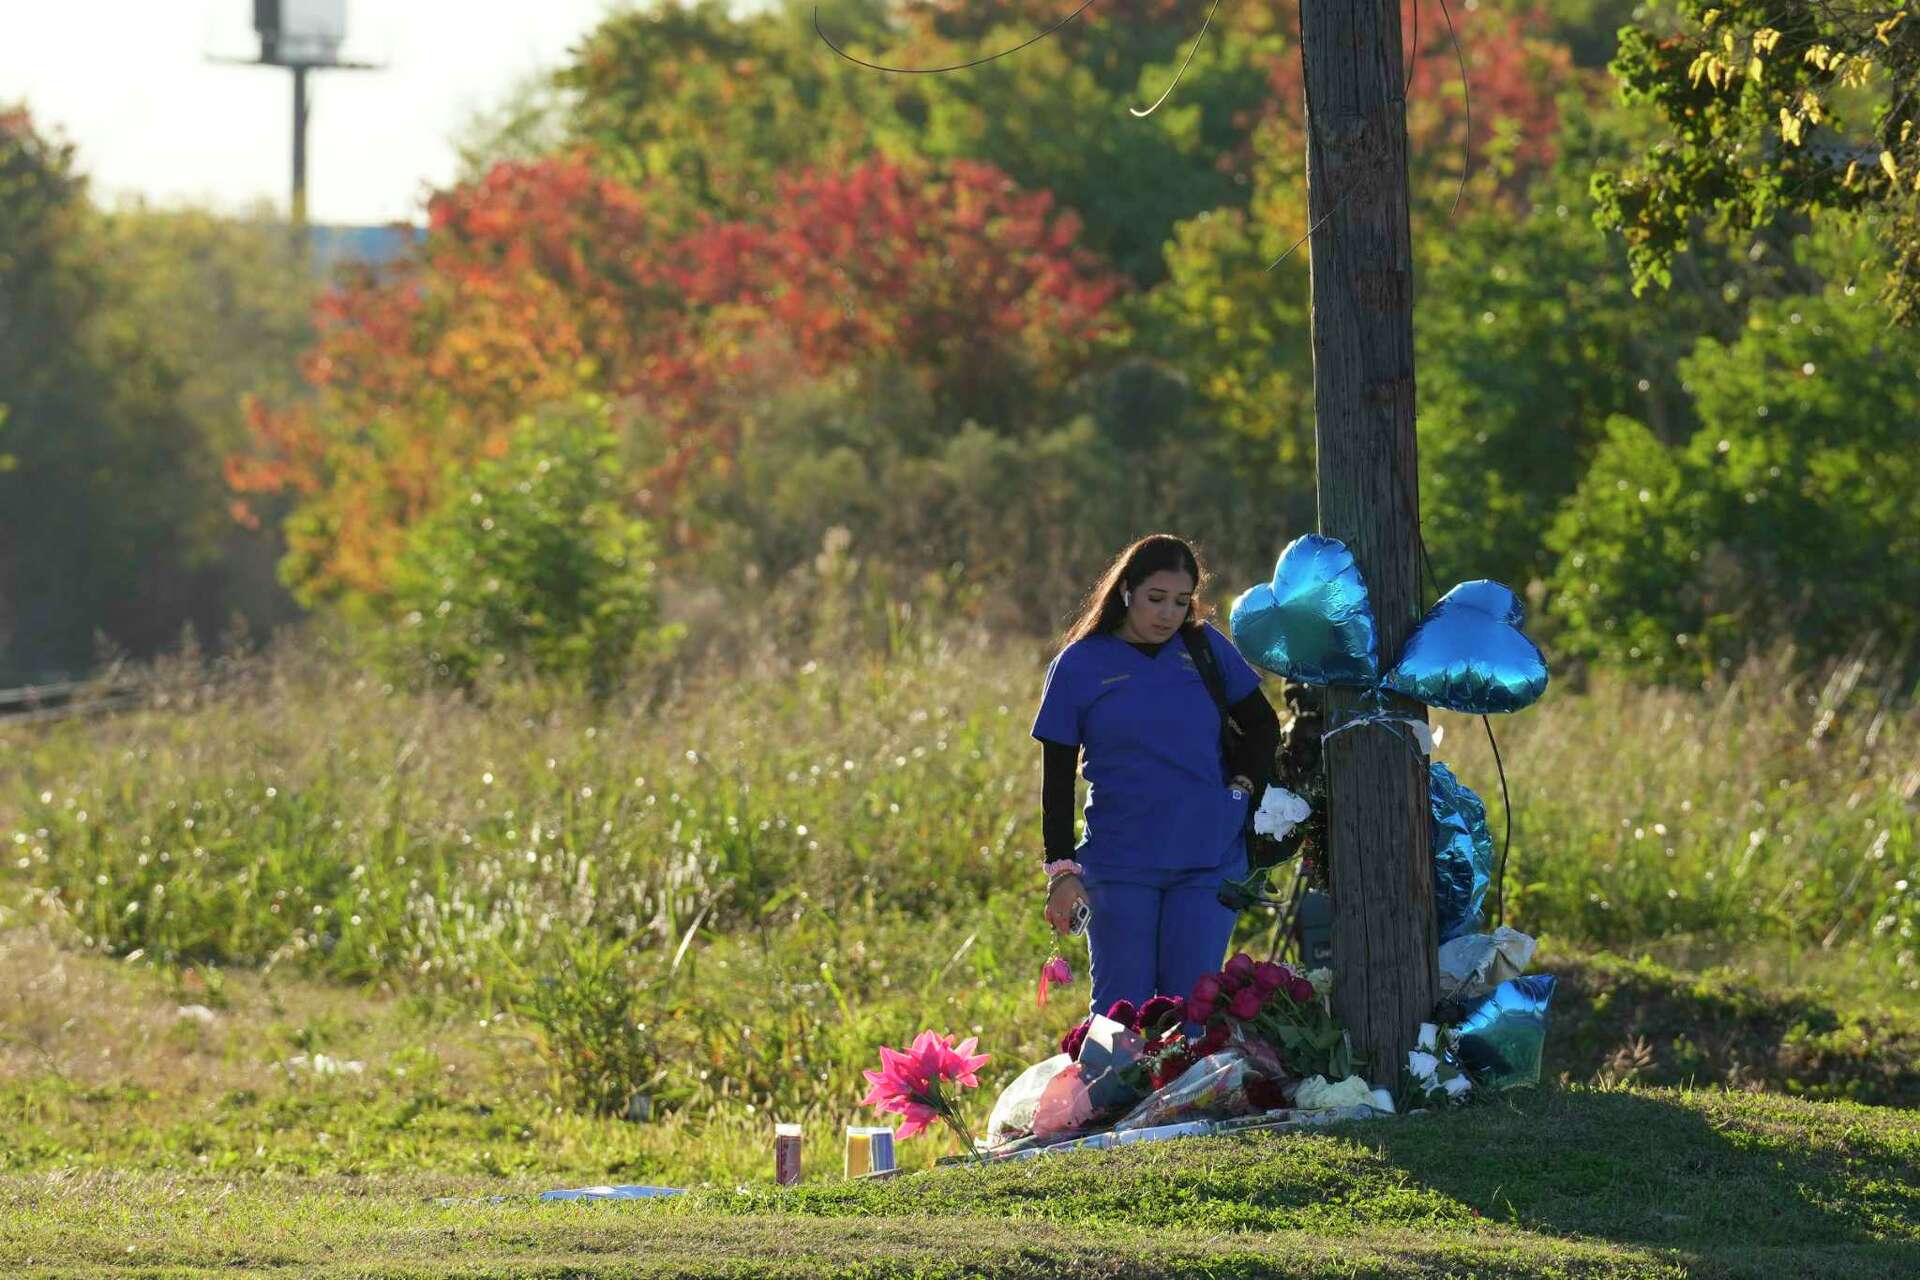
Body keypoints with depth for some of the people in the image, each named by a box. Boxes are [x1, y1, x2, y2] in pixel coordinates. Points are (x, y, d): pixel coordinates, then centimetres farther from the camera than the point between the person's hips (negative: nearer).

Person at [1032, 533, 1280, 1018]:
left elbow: (1263, 726, 18)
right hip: (1120, 864, -1)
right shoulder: (1080, 664, -1)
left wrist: (1242, 788, 2)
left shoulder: (1205, 647, 5)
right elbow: (1057, 776, 2)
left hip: (1209, 861, 1)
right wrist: (1061, 869, -4)